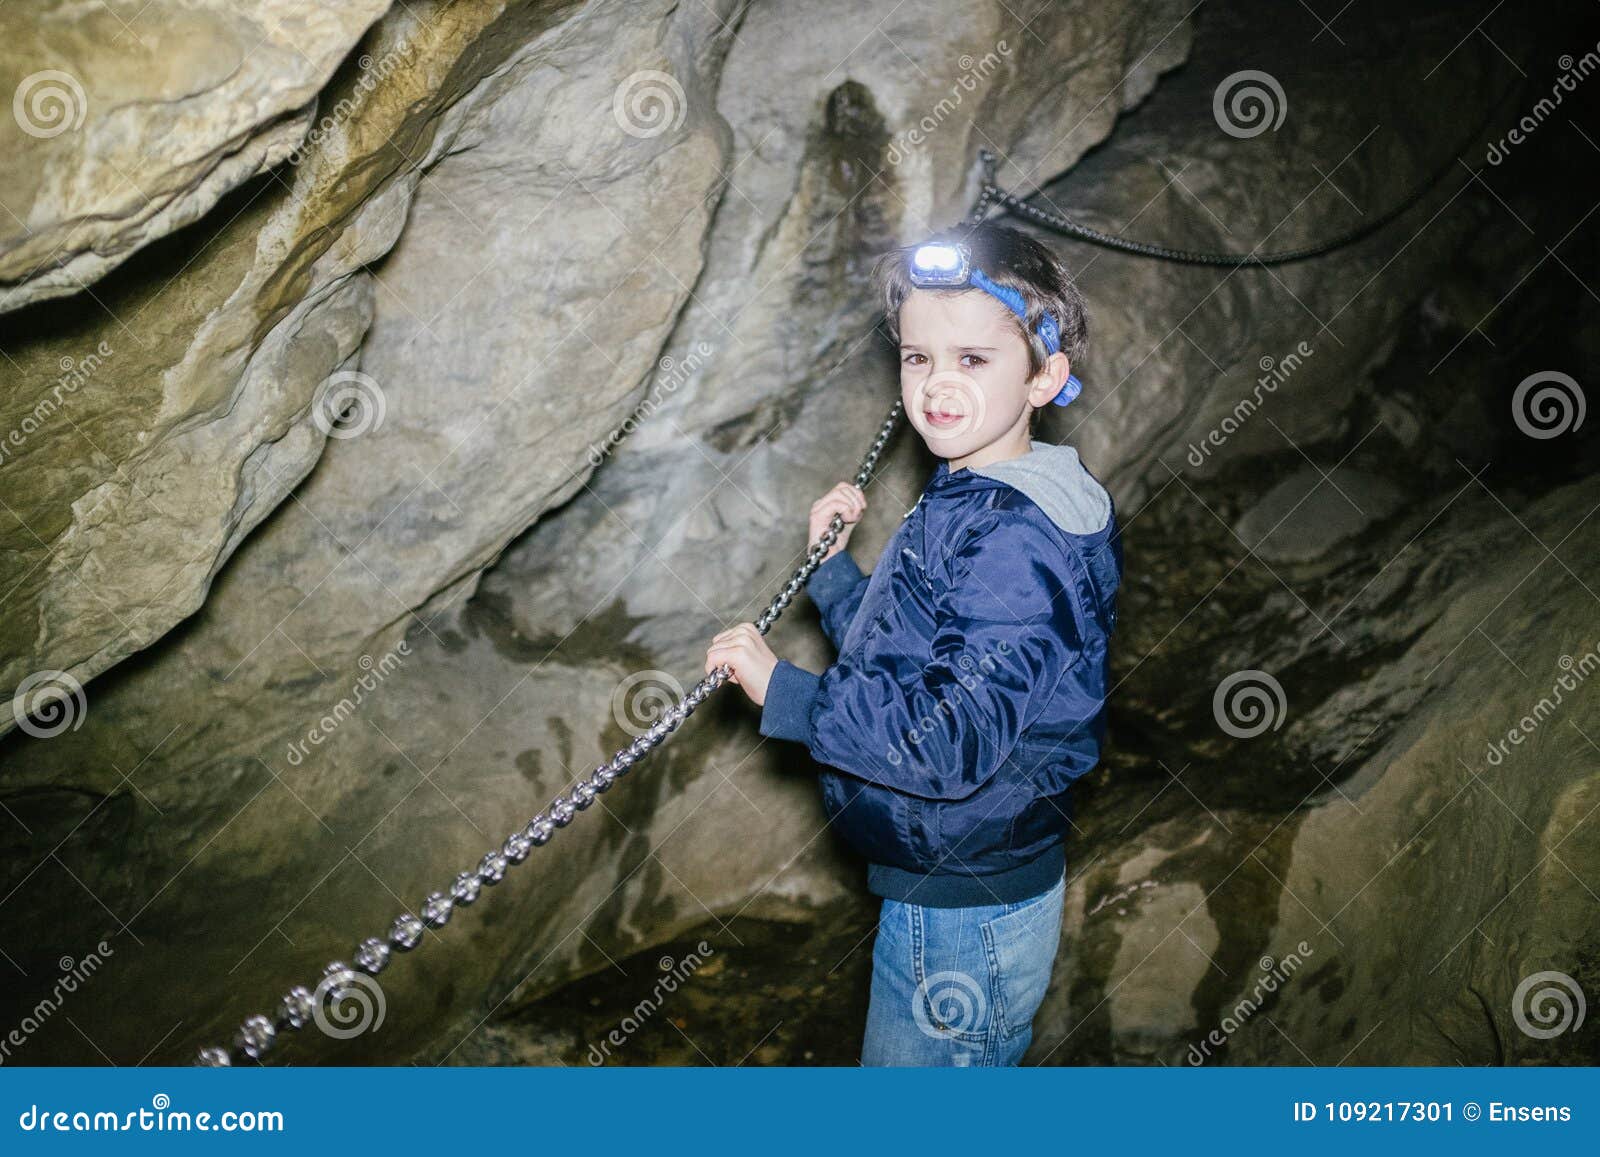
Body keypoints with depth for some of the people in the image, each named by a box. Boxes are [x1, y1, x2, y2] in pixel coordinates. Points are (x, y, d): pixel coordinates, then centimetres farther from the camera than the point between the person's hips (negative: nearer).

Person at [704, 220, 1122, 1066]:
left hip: (964, 915, -10)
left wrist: (781, 690, -26)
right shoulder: (966, 506, 7)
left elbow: (955, 739, -32)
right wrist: (831, 564, 4)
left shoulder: (1012, 538, -26)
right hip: (940, 891, 10)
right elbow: (893, 662, 14)